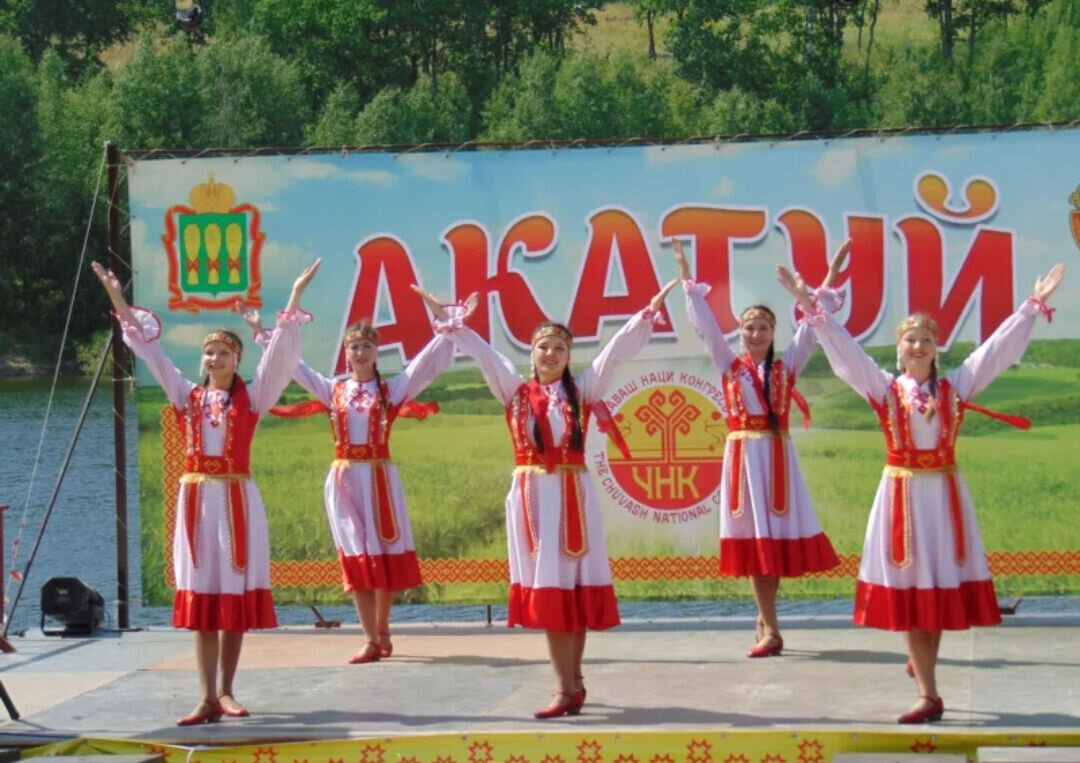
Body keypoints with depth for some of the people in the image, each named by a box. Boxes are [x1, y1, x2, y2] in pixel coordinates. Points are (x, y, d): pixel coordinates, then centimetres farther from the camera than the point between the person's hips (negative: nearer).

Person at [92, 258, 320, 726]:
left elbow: (280, 353, -5)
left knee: (236, 596, 2)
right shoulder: (187, 396, 8)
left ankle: (226, 692, 12)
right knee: (200, 597, -1)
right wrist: (119, 301, 6)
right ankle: (208, 698, -2)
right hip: (196, 499, 2)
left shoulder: (252, 397, 3)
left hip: (236, 499, -2)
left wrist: (295, 298, -14)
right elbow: (150, 351, 9)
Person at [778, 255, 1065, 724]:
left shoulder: (956, 386, 4)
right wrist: (811, 308, -10)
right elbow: (845, 350, -3)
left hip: (945, 494, 1)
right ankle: (928, 694, -1)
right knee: (907, 586, -2)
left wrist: (1033, 307, -1)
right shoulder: (884, 388, 1)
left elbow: (998, 349, 3)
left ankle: (921, 662, 31)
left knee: (941, 584, 6)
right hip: (903, 493, -1)